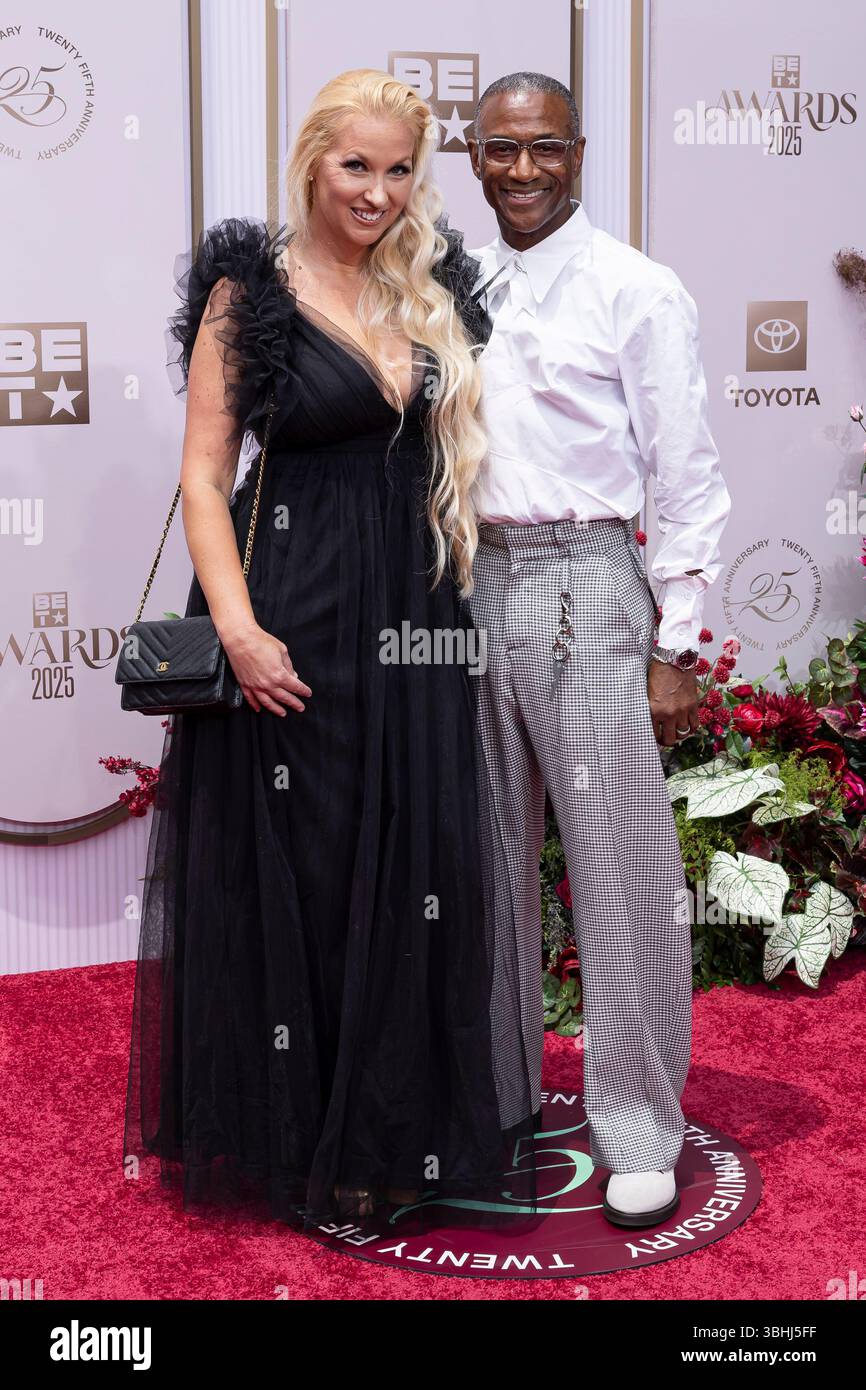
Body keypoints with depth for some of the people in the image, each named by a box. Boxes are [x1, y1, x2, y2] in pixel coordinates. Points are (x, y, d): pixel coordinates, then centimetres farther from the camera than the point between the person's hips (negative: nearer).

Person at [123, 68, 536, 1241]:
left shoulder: (432, 293, 11)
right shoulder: (249, 292, -4)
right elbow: (205, 474, -7)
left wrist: (452, 606, 6)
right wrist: (237, 628, -18)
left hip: (414, 623, 5)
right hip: (298, 624, -5)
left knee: (409, 871, 9)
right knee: (294, 874, 4)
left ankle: (392, 1133, 26)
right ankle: (301, 1150, 20)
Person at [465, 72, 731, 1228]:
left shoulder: (639, 293, -3)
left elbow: (691, 482, -5)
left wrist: (674, 647, -9)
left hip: (584, 582, -5)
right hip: (473, 581, 6)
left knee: (621, 865, -4)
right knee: (490, 858, 13)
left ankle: (639, 1133, 8)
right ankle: (497, 1091, 28)